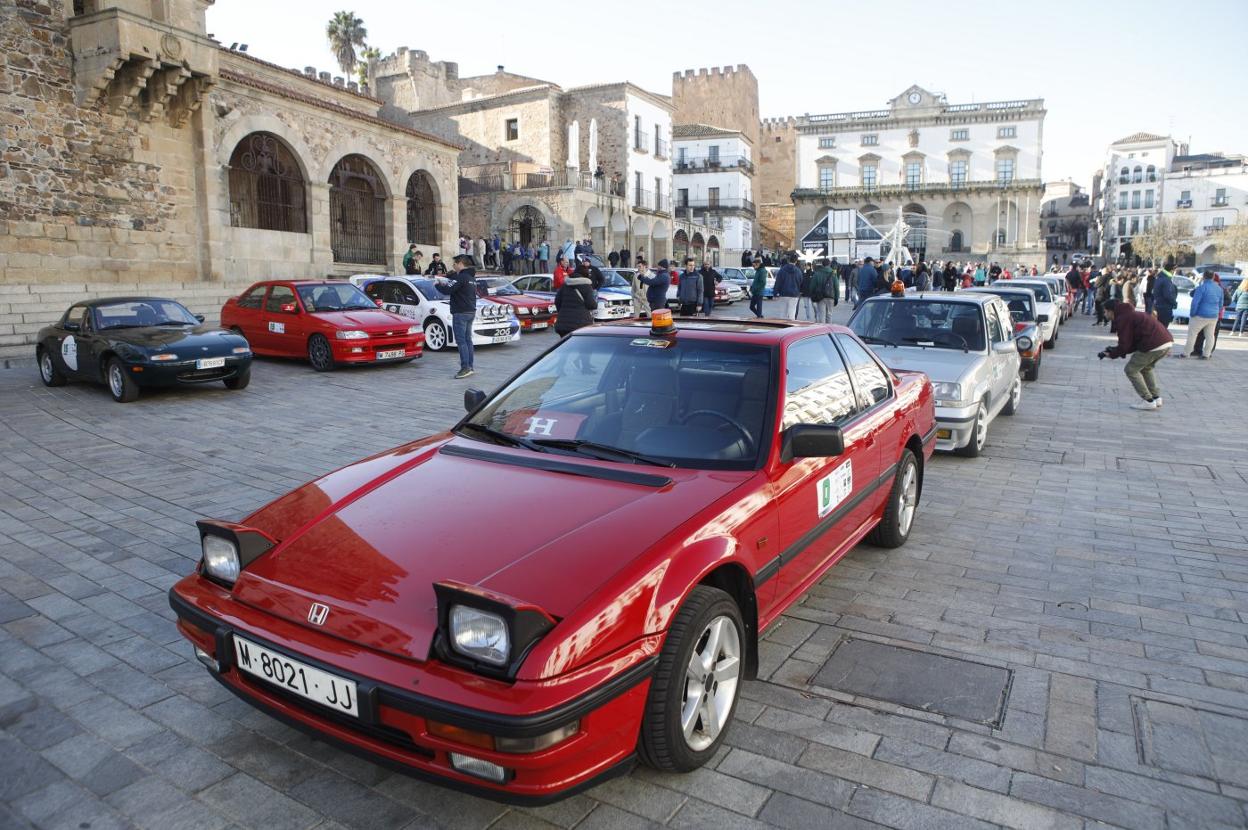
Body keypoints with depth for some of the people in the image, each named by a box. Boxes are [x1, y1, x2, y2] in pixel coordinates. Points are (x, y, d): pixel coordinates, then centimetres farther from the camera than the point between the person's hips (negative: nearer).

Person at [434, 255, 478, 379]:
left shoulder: (461, 277, -15)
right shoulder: (471, 277, 15)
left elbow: (447, 290, -21)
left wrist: (437, 284, -3)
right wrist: (444, 282, 16)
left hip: (461, 313, -9)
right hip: (471, 312, 10)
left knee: (461, 341, -9)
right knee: (467, 340, 12)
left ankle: (465, 367, -12)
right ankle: (469, 366, 14)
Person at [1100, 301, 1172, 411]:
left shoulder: (1122, 319, -5)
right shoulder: (1131, 314, 26)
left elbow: (1124, 346, -7)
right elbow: (1134, 343, 27)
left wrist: (1110, 354, 7)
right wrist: (1114, 350, 24)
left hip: (1153, 346, -10)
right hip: (1167, 343, 10)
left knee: (1131, 370, 4)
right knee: (1147, 368, 30)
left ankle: (1148, 401, 4)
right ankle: (1156, 397, 25)